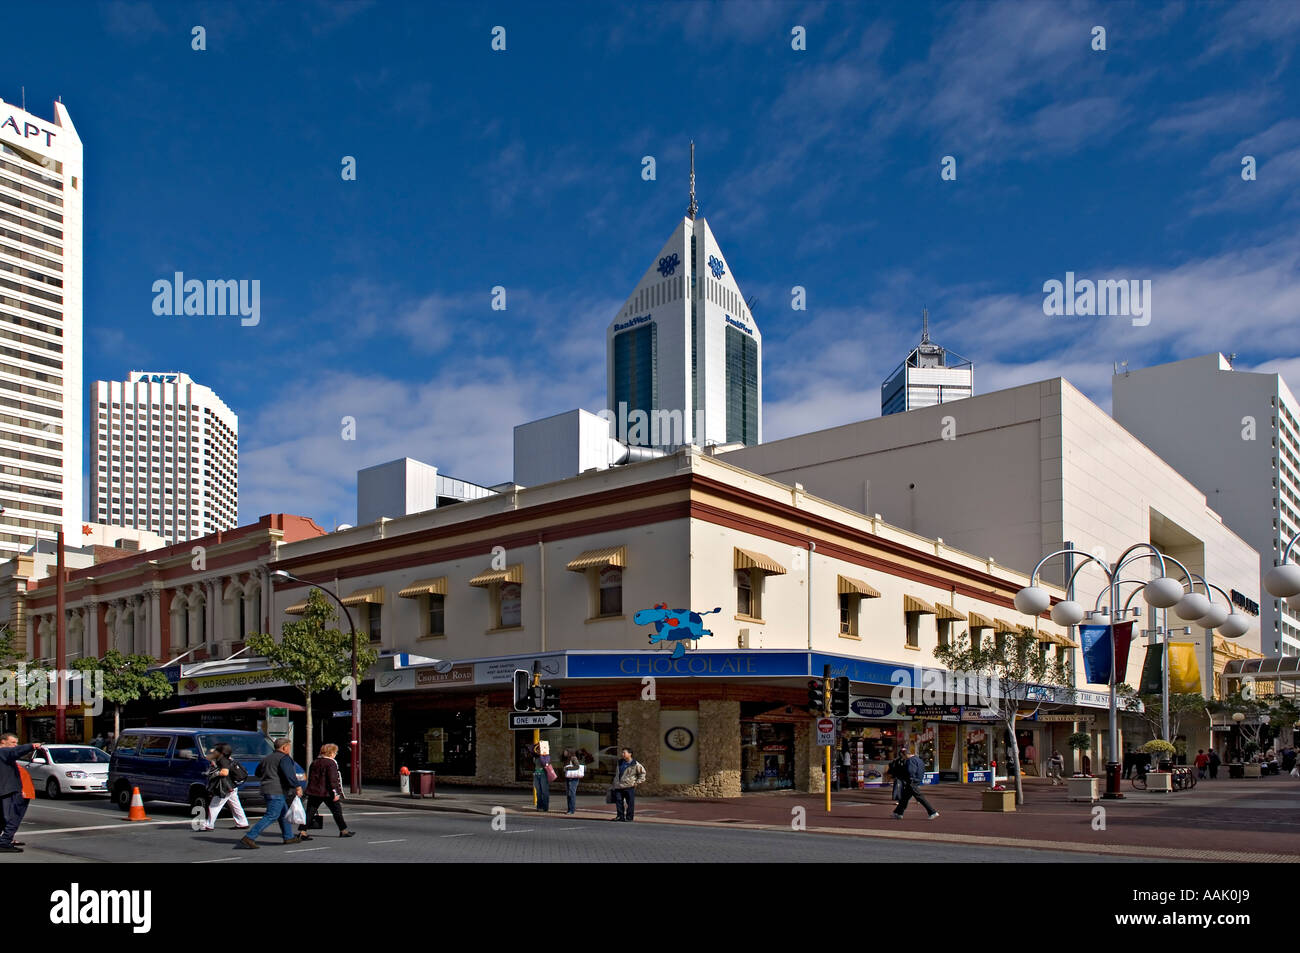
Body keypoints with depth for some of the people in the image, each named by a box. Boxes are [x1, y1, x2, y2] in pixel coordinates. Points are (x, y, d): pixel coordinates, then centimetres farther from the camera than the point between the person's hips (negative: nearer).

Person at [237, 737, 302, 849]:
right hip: (277, 792, -10)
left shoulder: (267, 758, 18)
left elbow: (258, 773, 27)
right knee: (271, 816, -11)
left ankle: (289, 837, 23)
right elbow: (289, 774, -21)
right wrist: (297, 787, -16)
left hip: (267, 790, 10)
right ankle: (249, 838, -16)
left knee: (284, 814, 19)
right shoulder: (284, 758, -10)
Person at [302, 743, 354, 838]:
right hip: (327, 792, -6)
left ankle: (302, 832, -4)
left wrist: (309, 790, 25)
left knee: (310, 812, 6)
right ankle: (343, 831, 13)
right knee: (337, 811, 6)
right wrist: (335, 793, -16)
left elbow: (309, 778, 18)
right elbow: (332, 779, -17)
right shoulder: (331, 763, -10)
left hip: (313, 792, 6)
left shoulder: (314, 762, 13)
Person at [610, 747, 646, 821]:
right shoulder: (620, 762, 12)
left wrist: (638, 781, -3)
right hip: (618, 786, 5)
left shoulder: (635, 764, -7)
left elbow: (643, 772, 2)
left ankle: (629, 817, 7)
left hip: (629, 787, -5)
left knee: (630, 802, -1)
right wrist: (615, 783, 23)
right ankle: (620, 816, 12)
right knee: (618, 801, 2)